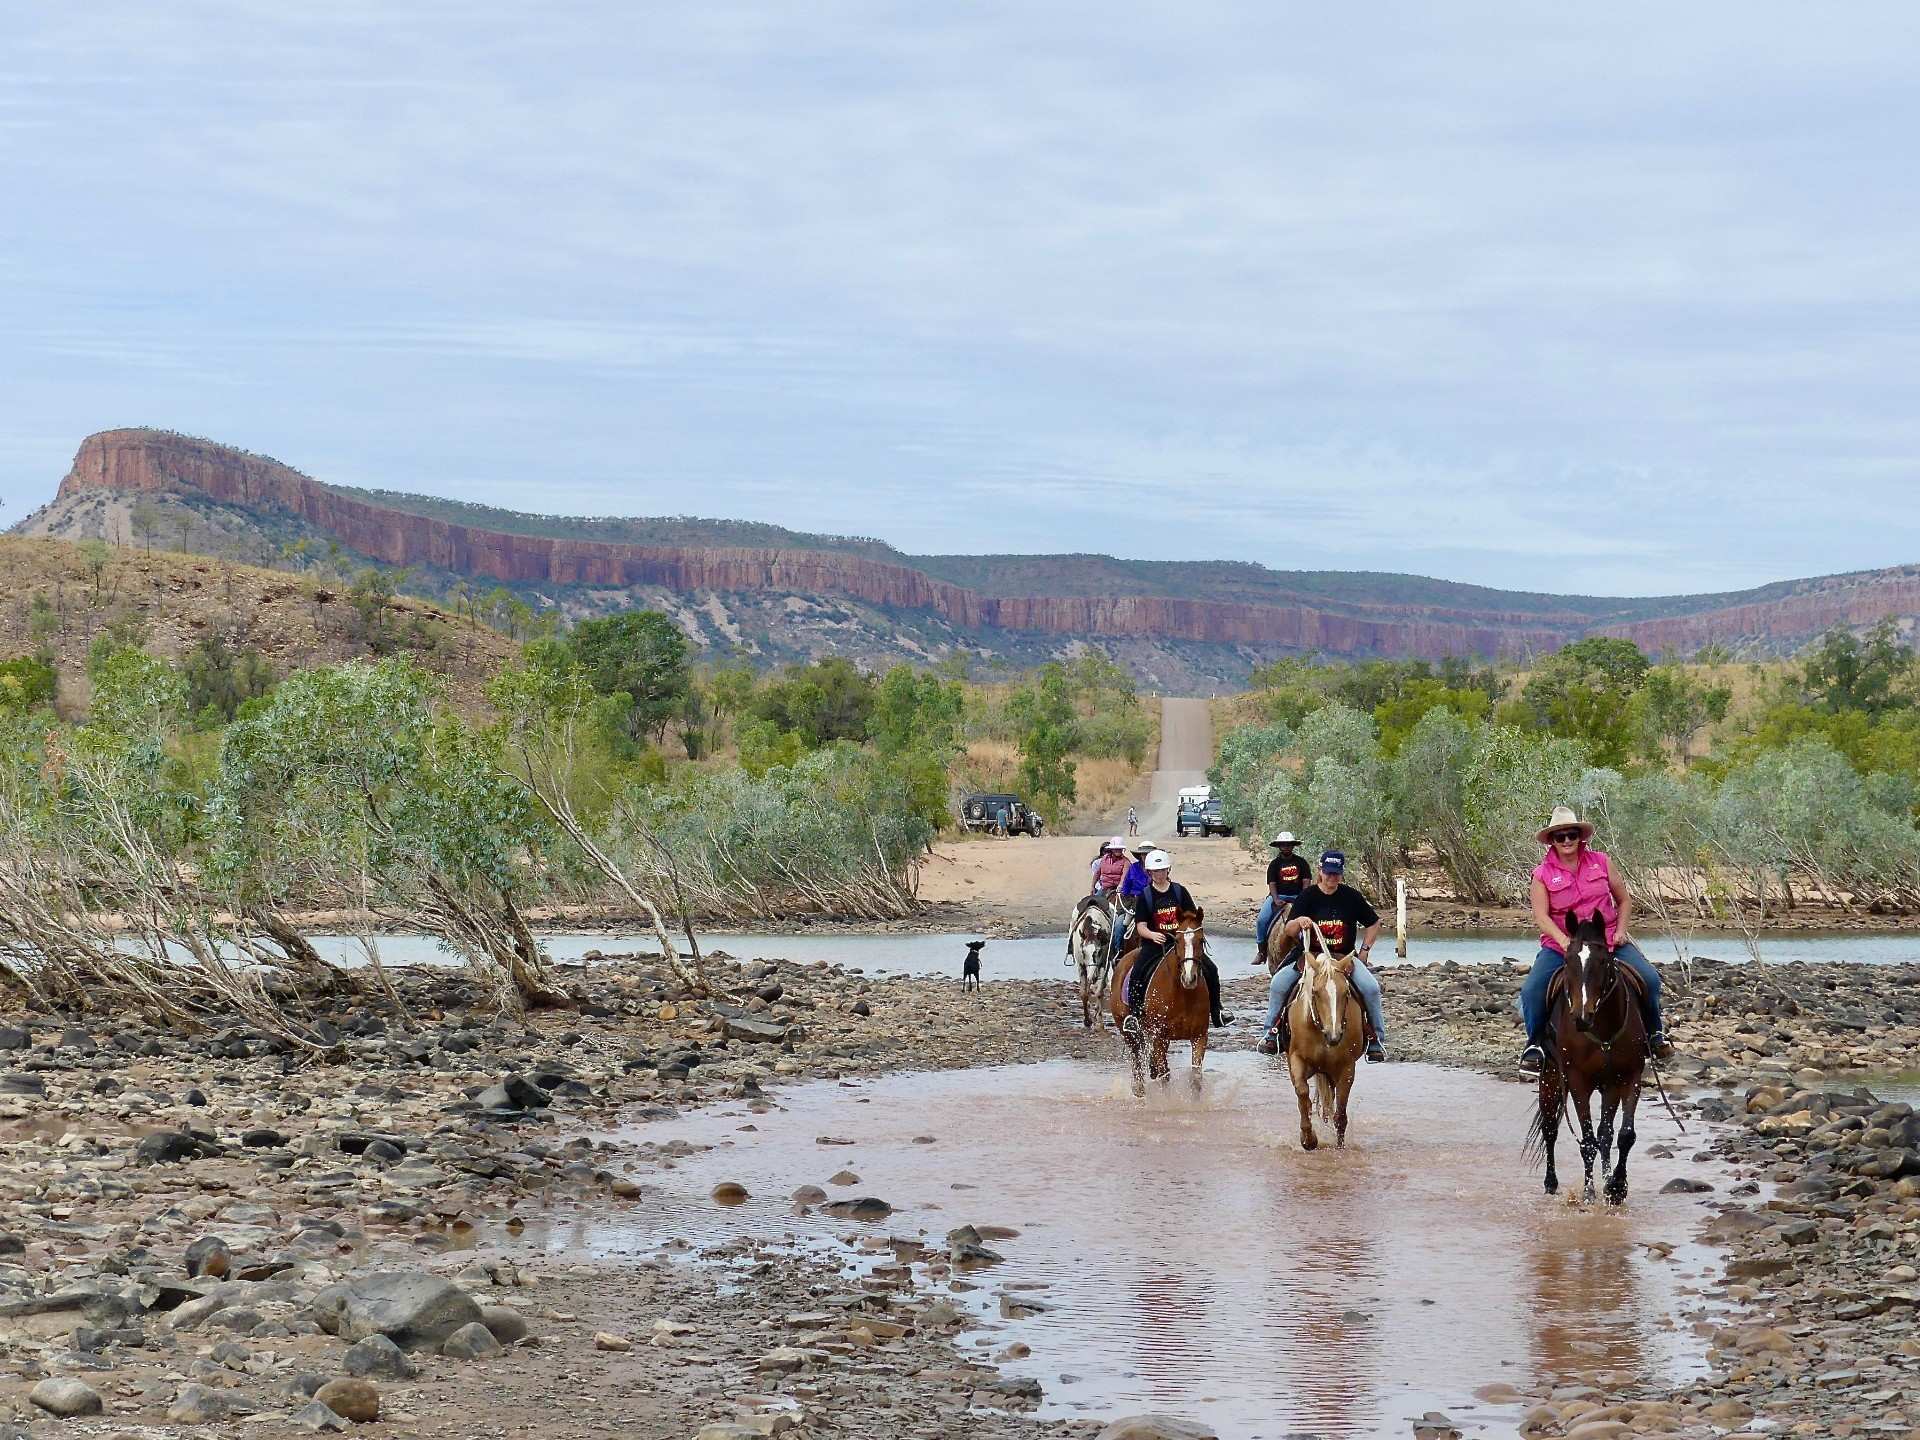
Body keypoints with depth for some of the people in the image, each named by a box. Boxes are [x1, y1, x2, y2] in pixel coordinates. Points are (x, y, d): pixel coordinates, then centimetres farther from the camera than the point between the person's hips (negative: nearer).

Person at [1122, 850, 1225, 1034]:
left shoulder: (1179, 891, 7)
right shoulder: (1145, 896, 0)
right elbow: (1140, 926, -5)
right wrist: (1152, 935, -26)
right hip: (1154, 943, -2)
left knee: (1211, 970, -9)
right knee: (1137, 974, -27)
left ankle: (1216, 1011, 6)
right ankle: (1132, 1015, -19)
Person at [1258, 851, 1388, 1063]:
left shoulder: (1351, 896, -1)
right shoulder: (1308, 896, -3)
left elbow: (1374, 923, 12)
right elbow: (1288, 932, -9)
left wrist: (1364, 950, 1)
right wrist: (1298, 922, -31)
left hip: (1345, 956, 0)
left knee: (1371, 987, -22)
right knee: (1278, 985, -18)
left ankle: (1377, 1039, -7)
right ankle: (1271, 1033, -2)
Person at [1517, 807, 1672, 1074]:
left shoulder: (1600, 862, 5)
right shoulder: (1543, 874, -2)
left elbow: (1624, 899, 14)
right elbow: (1541, 915, -12)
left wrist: (1621, 930, -1)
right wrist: (1565, 942, -27)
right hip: (1560, 945, -1)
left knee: (1649, 979, -15)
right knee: (1532, 990, -23)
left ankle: (1654, 1033, 9)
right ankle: (1535, 1043, 0)